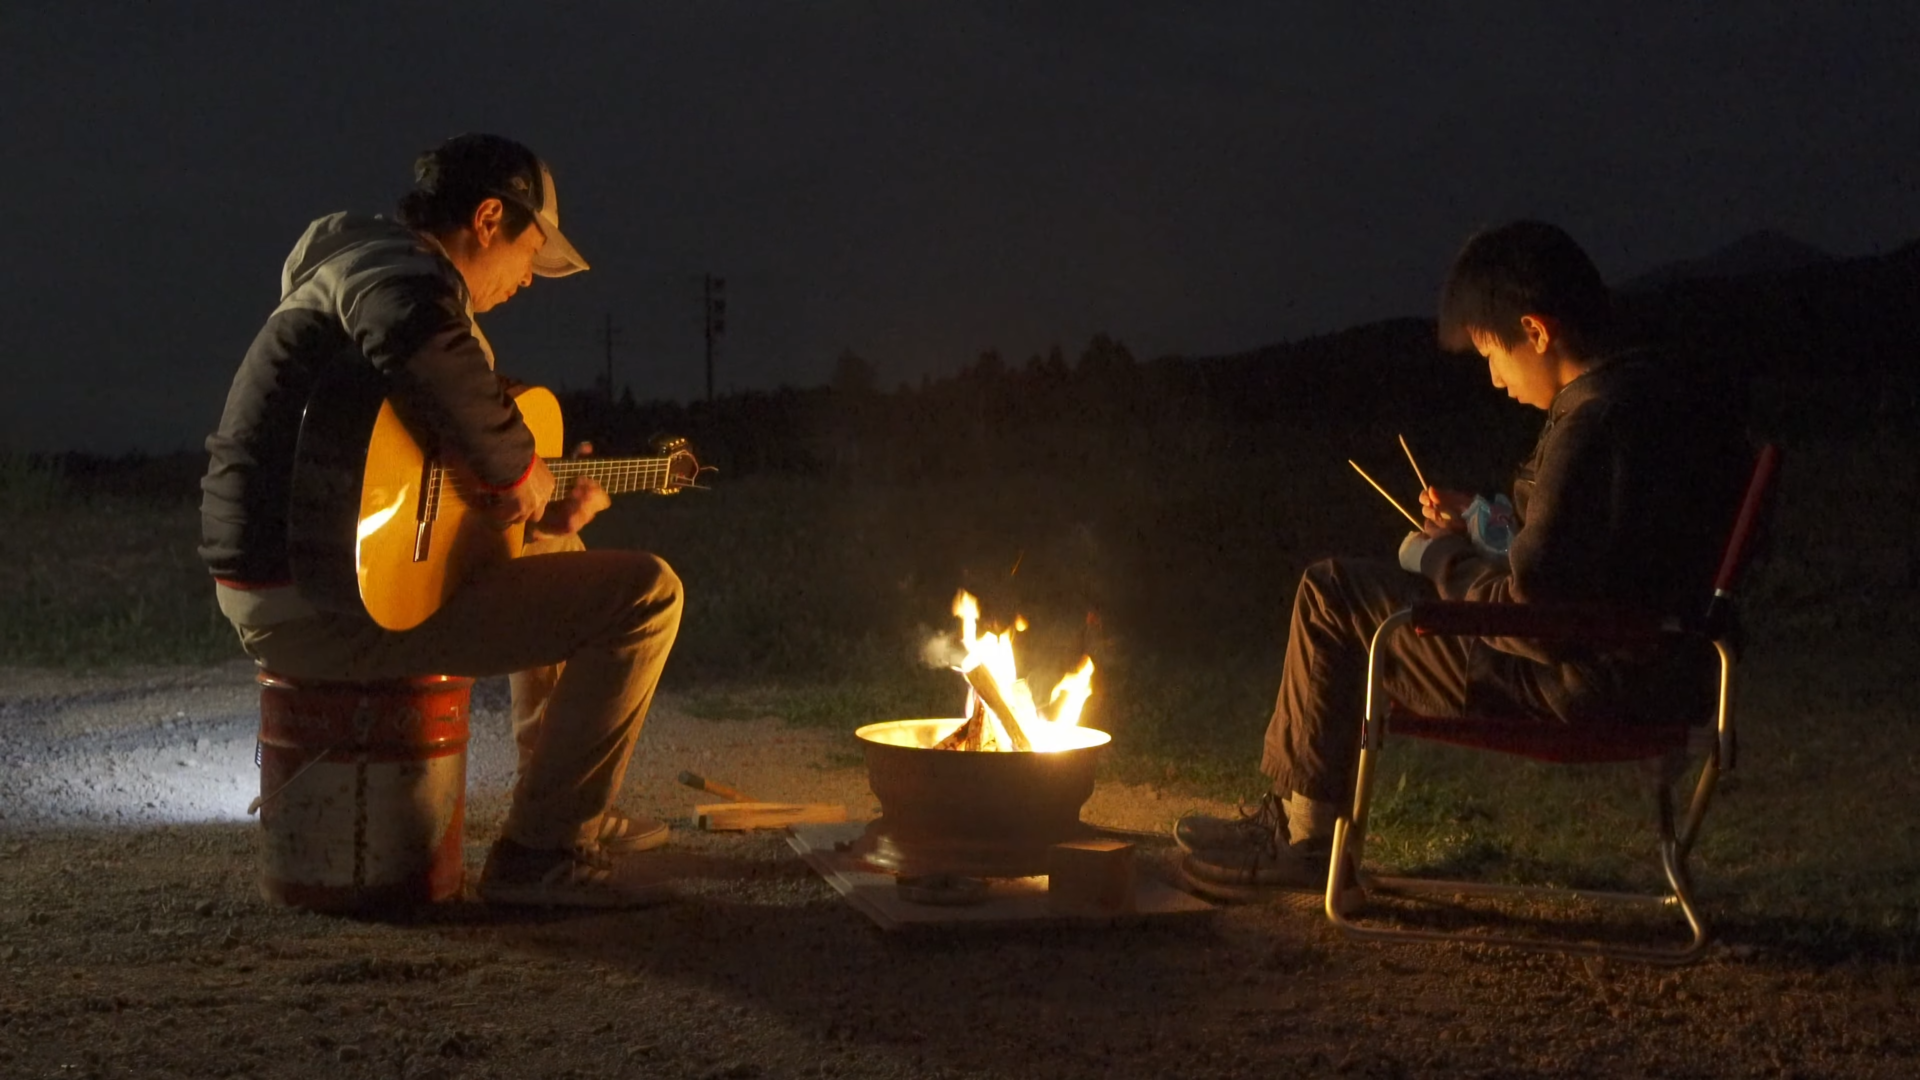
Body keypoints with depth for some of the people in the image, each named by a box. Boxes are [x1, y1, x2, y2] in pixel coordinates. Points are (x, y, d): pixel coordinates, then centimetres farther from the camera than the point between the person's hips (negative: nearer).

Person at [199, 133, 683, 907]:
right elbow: (413, 333, -38)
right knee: (646, 594, -11)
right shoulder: (397, 268, -11)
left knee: (556, 558, 32)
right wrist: (519, 468, -24)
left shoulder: (353, 269, 23)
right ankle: (539, 854, -5)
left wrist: (549, 513, 12)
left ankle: (575, 812, 33)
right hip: (320, 609, -11)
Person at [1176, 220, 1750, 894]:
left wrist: (1444, 558, -6)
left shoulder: (1591, 424, -23)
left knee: (1332, 597, -1)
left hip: (1584, 683, -10)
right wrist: (1488, 525, 14)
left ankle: (1302, 834, 11)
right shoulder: (1666, 396, 7)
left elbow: (1531, 615, -24)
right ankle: (1296, 813, 27)